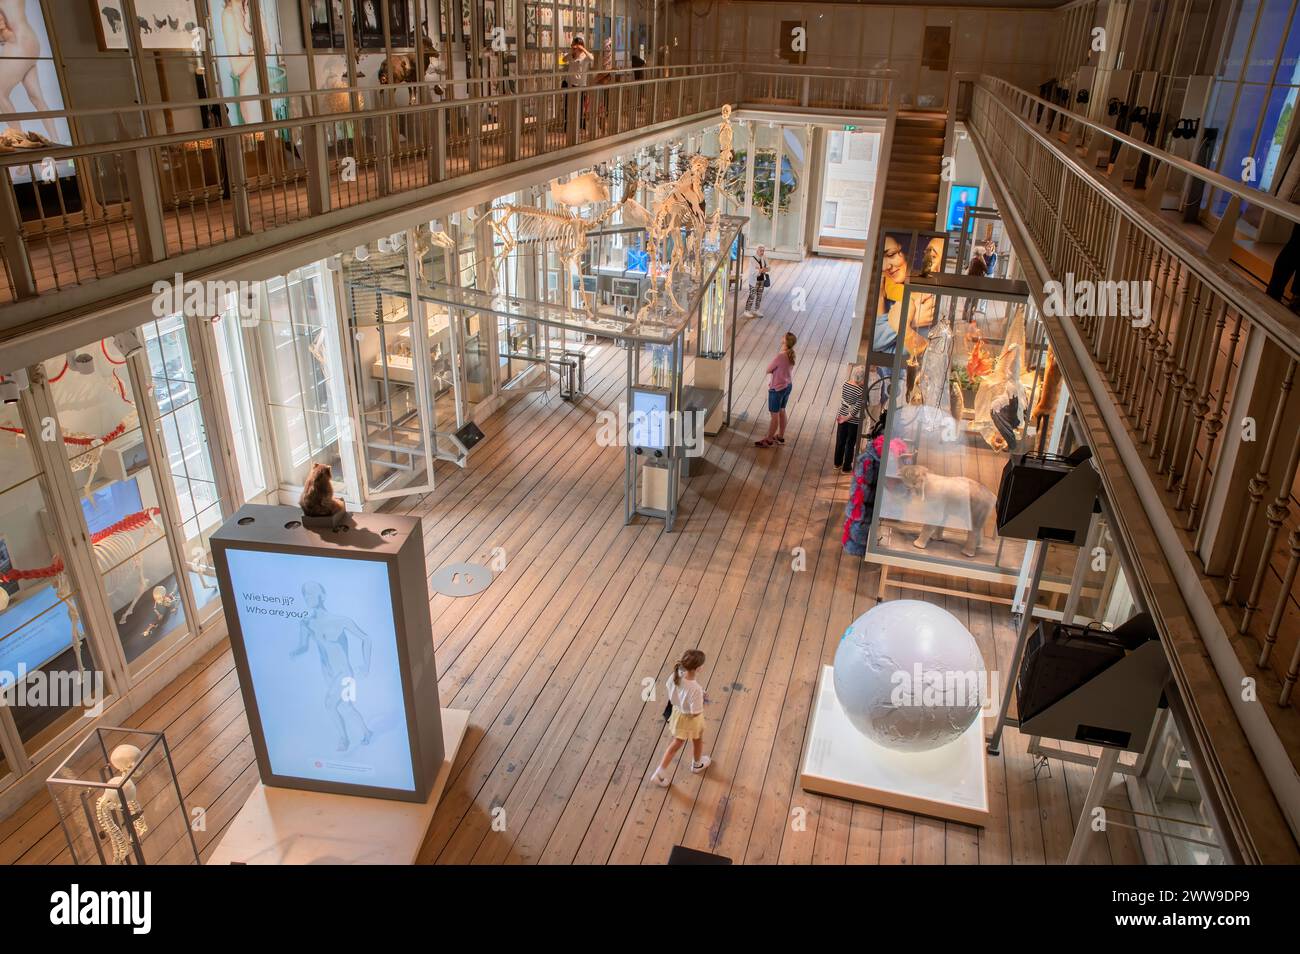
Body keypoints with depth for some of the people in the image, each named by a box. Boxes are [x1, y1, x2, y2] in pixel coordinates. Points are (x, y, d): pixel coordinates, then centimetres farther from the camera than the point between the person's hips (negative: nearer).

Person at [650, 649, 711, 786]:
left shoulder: (675, 676, -23)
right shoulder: (695, 689, -40)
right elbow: (696, 712, -29)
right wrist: (702, 700, -11)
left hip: (678, 713, 5)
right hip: (690, 719, -5)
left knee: (676, 744, 27)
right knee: (697, 741, 29)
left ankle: (660, 772, 30)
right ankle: (697, 765, 57)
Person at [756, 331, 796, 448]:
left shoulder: (780, 356, -29)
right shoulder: (791, 354, -4)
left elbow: (768, 370, -17)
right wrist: (773, 381, 4)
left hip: (777, 389, -8)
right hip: (788, 386, 8)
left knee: (774, 415, 5)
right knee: (781, 411, 22)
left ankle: (768, 440, 19)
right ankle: (780, 436, 36)